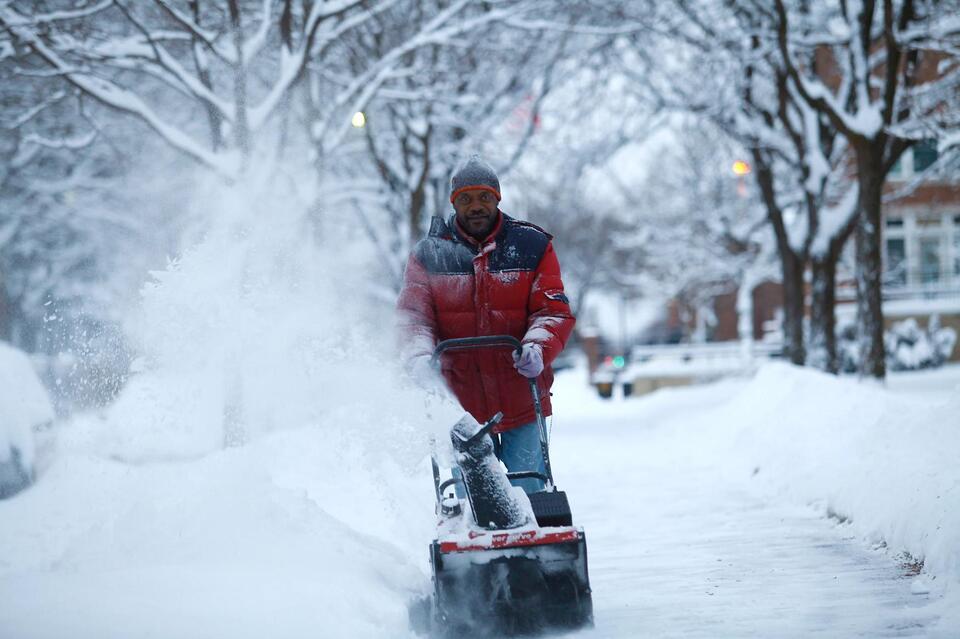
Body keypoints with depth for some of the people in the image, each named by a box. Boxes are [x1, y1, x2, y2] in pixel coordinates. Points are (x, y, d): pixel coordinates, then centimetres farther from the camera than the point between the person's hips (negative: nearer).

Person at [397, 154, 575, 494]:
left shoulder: (532, 246, 4)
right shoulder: (429, 255, 5)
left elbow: (554, 310, -1)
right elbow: (413, 316, -1)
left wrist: (538, 347, -22)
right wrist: (420, 357, -22)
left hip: (522, 400, 0)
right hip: (461, 401, 0)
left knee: (525, 492, -3)